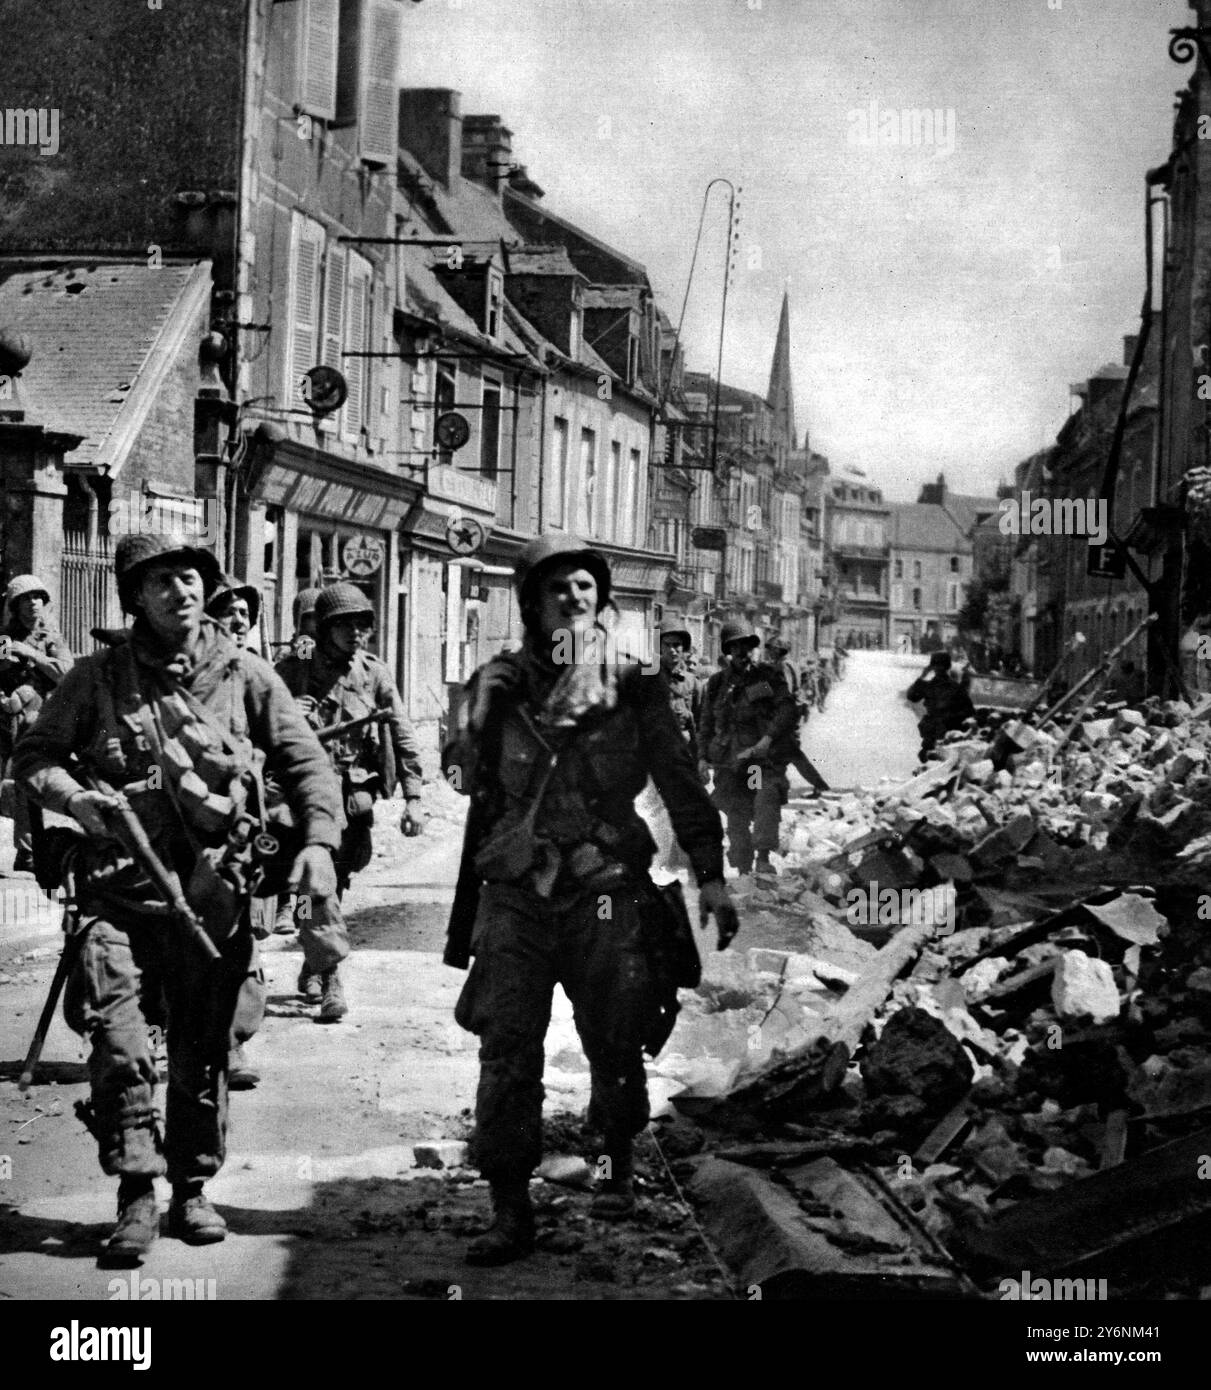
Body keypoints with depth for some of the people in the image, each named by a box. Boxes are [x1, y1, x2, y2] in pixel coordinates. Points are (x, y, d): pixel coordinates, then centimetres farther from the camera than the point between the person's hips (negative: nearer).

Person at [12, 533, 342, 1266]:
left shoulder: (245, 676, 4)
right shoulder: (97, 677, 3)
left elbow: (307, 762, 4)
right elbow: (33, 755, 9)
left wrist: (319, 840, -11)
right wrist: (71, 794, -12)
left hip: (212, 889, 1)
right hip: (118, 886, -1)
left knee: (205, 1047, 10)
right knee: (119, 1039, -13)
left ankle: (193, 1186, 25)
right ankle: (138, 1193, -3)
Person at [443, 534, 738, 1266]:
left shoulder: (634, 688, 3)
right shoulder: (499, 688, 4)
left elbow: (682, 784, 4)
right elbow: (468, 775, 9)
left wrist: (711, 875, -1)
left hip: (608, 891, 0)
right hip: (514, 896, 0)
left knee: (615, 1044, 10)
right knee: (507, 1053, -5)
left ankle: (619, 1163, 37)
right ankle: (511, 1211, 1)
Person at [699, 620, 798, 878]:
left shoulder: (769, 676, 6)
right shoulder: (718, 682, 12)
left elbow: (786, 708, -4)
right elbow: (707, 723, 18)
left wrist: (769, 737, -17)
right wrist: (705, 757, 11)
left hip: (766, 754, -2)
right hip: (730, 759, 2)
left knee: (767, 798, -24)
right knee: (736, 815, 1)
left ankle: (763, 858, -27)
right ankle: (743, 869, 7)